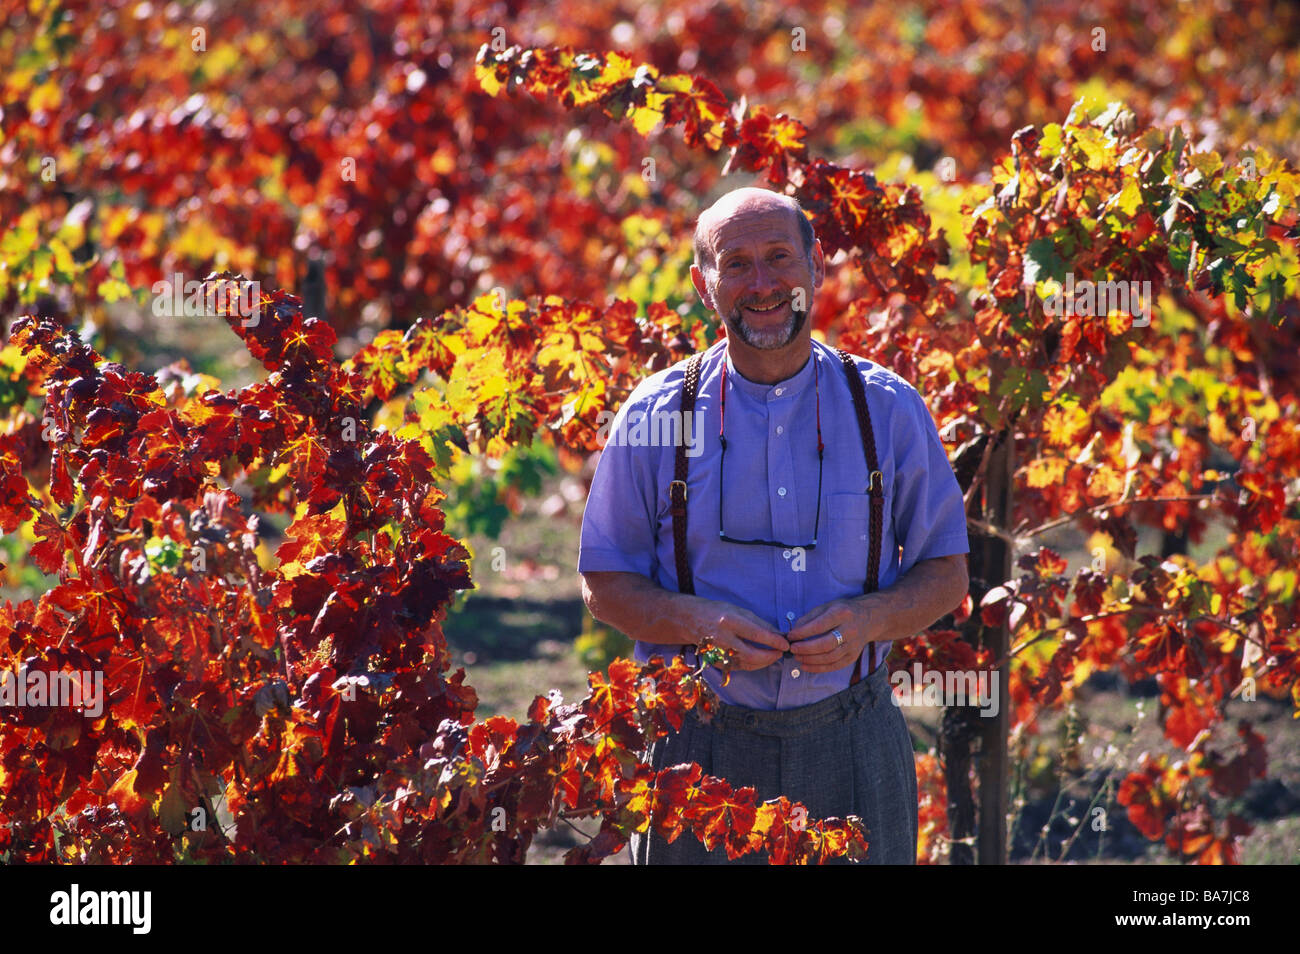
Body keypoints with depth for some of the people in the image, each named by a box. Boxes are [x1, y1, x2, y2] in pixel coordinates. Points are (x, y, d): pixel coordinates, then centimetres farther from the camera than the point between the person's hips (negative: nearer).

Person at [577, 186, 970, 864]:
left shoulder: (888, 410, 3)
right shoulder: (653, 415, 1)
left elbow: (945, 573, 8)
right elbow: (605, 585, 5)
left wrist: (869, 619, -13)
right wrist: (700, 622, -15)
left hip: (849, 749, 1)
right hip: (700, 747, 0)